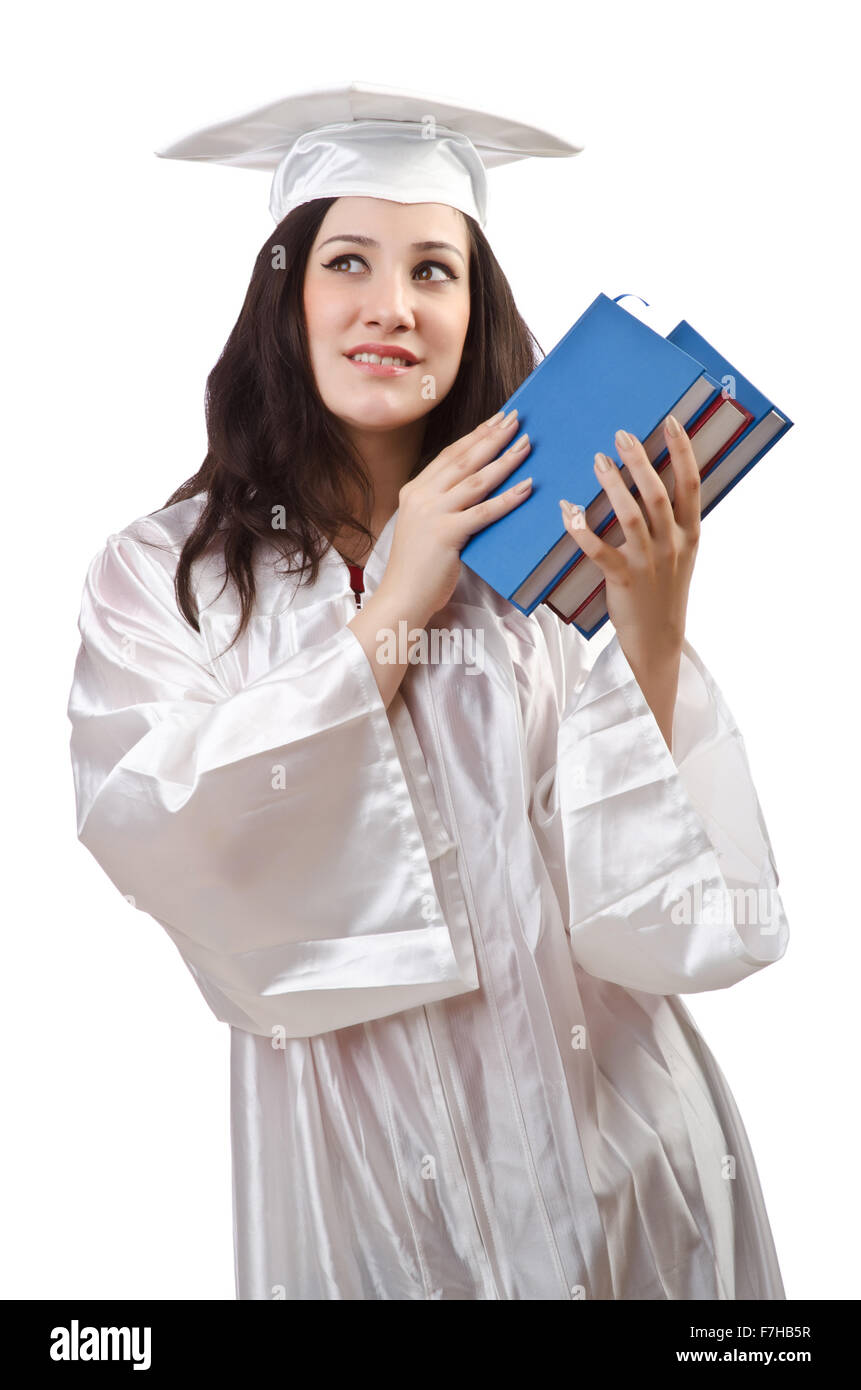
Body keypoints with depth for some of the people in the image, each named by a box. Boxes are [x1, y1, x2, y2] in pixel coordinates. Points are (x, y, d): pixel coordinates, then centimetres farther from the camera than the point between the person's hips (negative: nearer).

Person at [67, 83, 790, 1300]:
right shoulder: (163, 573, -4)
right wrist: (397, 608, -18)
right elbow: (155, 841, -19)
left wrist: (651, 628, -23)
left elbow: (645, 907, -10)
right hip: (355, 1147, -1)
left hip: (605, 1122, 1)